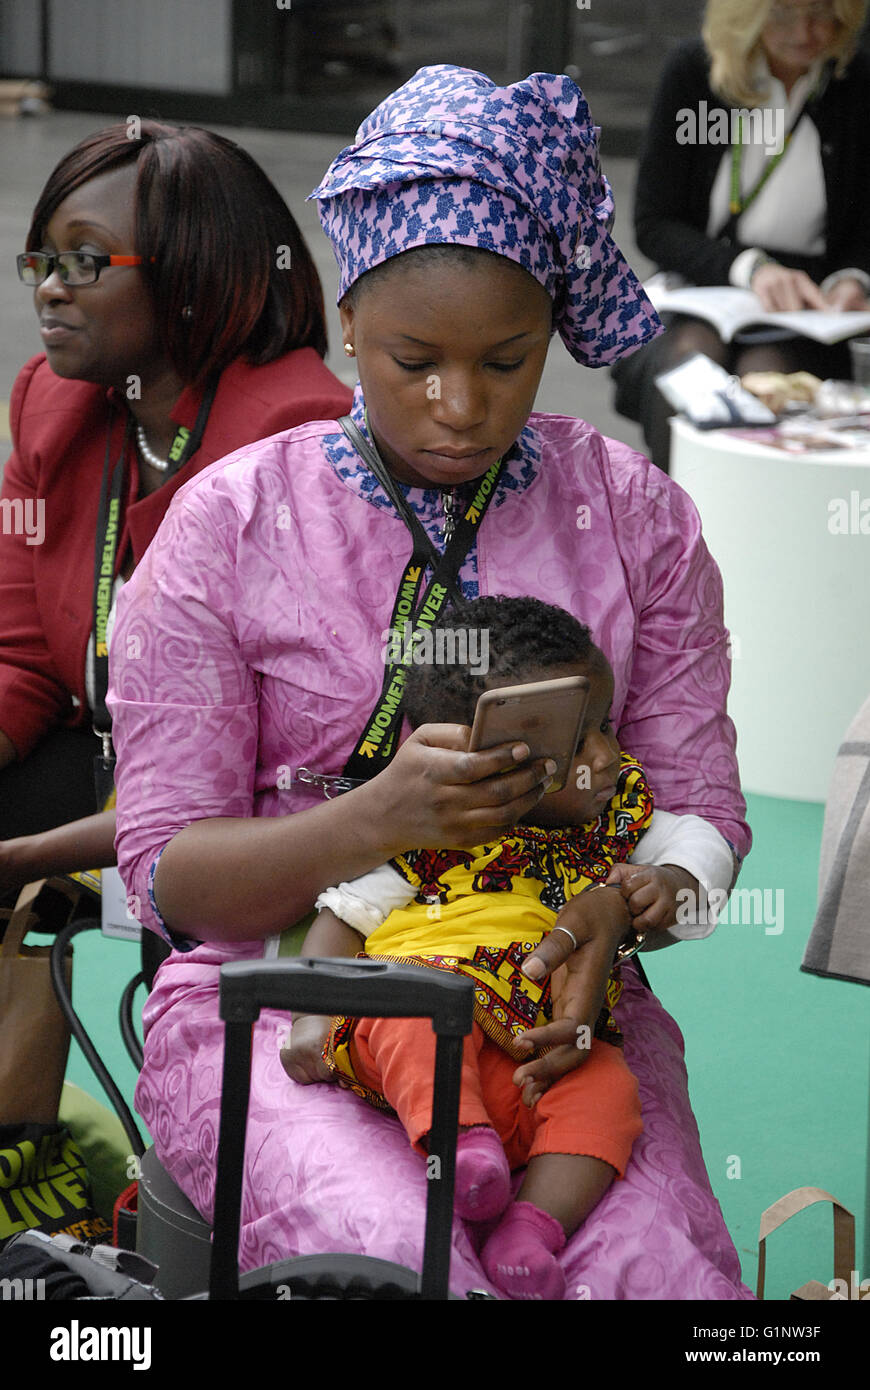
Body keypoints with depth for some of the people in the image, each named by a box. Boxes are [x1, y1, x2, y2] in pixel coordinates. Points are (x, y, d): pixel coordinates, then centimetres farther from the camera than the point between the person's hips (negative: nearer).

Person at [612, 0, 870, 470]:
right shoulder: (692, 70, -1)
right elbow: (653, 226, -1)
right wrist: (748, 268, -18)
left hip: (803, 311, 0)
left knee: (765, 375, -32)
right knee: (690, 359, -32)